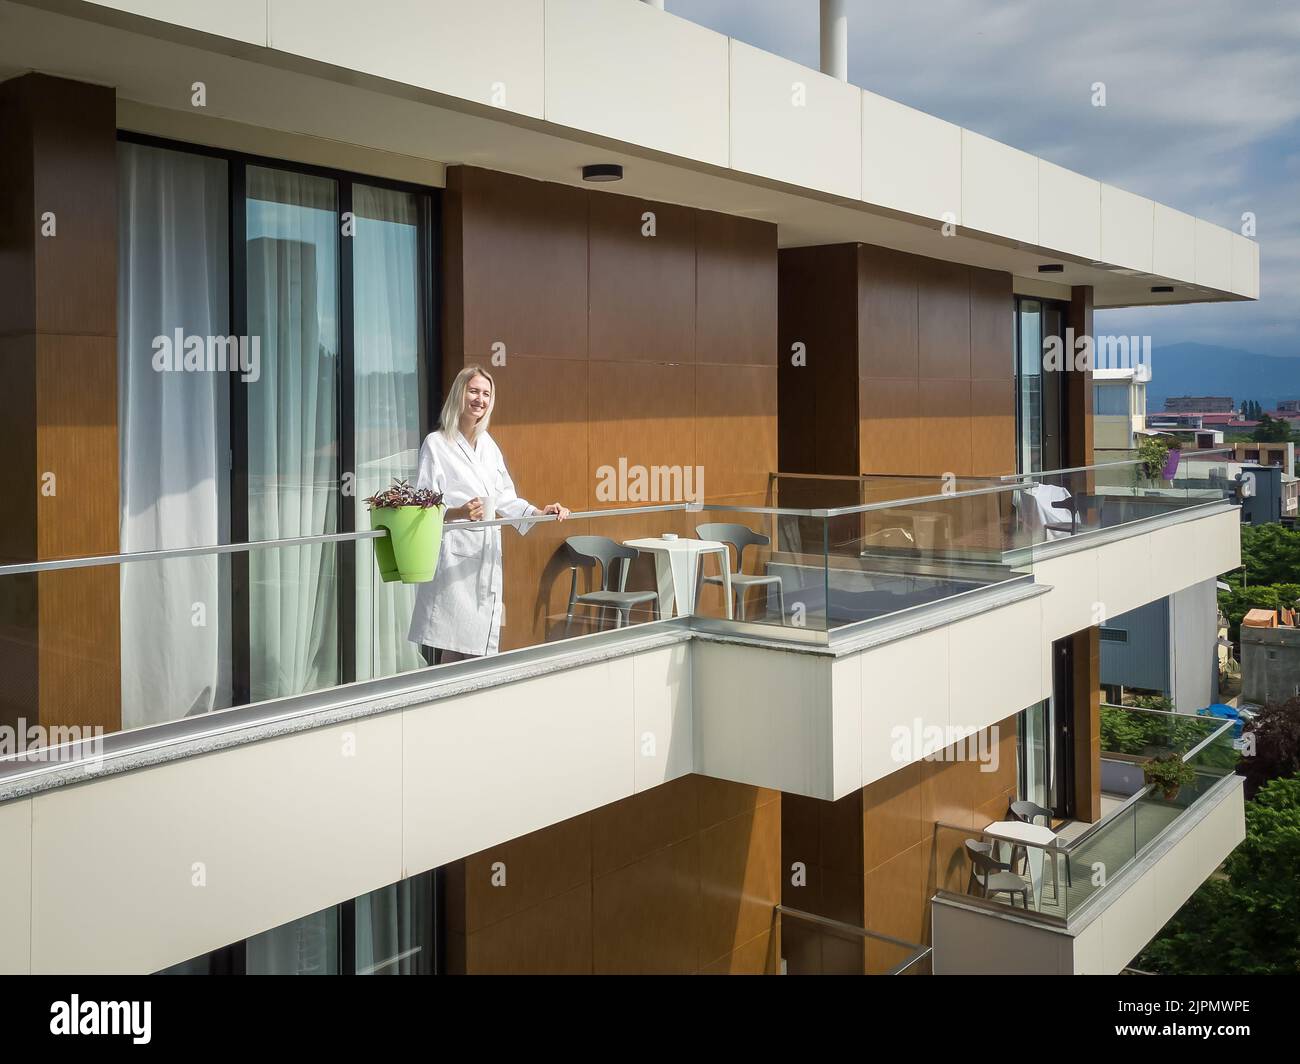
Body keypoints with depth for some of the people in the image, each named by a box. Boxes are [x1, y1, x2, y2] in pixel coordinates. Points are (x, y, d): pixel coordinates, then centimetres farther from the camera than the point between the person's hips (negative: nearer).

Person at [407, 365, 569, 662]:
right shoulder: (436, 443, -4)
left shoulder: (488, 444, 15)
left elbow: (505, 497, 19)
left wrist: (540, 513, 3)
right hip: (453, 557, -6)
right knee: (450, 655, -9)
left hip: (487, 556, 6)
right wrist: (459, 513, -28)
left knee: (482, 653, 5)